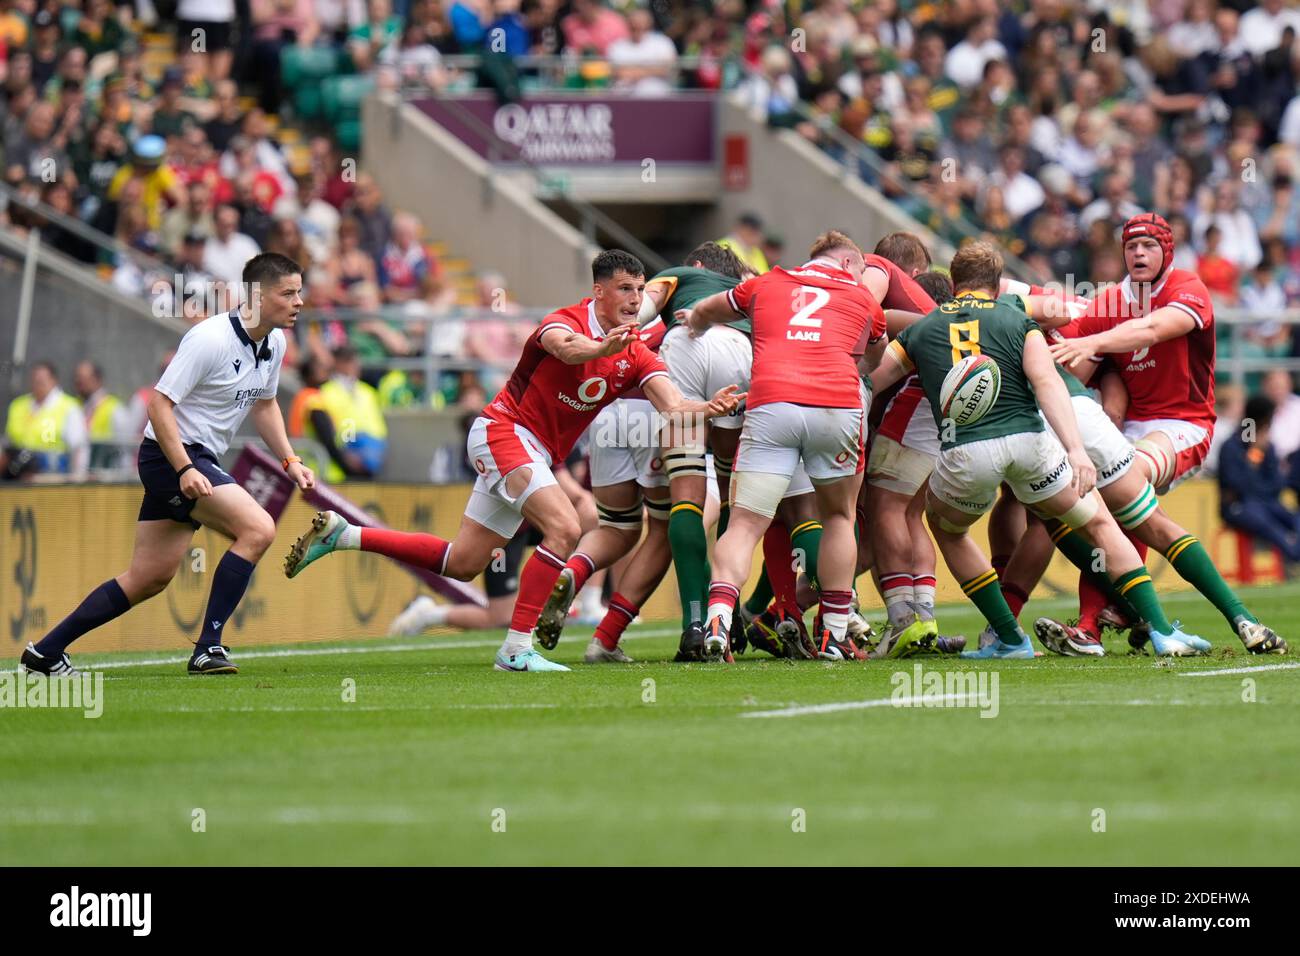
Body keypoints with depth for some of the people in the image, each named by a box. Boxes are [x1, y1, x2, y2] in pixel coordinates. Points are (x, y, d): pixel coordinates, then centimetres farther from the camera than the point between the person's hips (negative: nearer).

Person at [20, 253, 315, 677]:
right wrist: (184, 469, -28)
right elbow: (159, 403, -21)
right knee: (258, 529, -23)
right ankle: (208, 649, -20)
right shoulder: (210, 339, -21)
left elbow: (264, 404, 23)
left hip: (197, 464, 9)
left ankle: (45, 652, 17)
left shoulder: (274, 344, 6)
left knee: (150, 578, 9)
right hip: (170, 456, -9)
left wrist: (290, 460, 12)